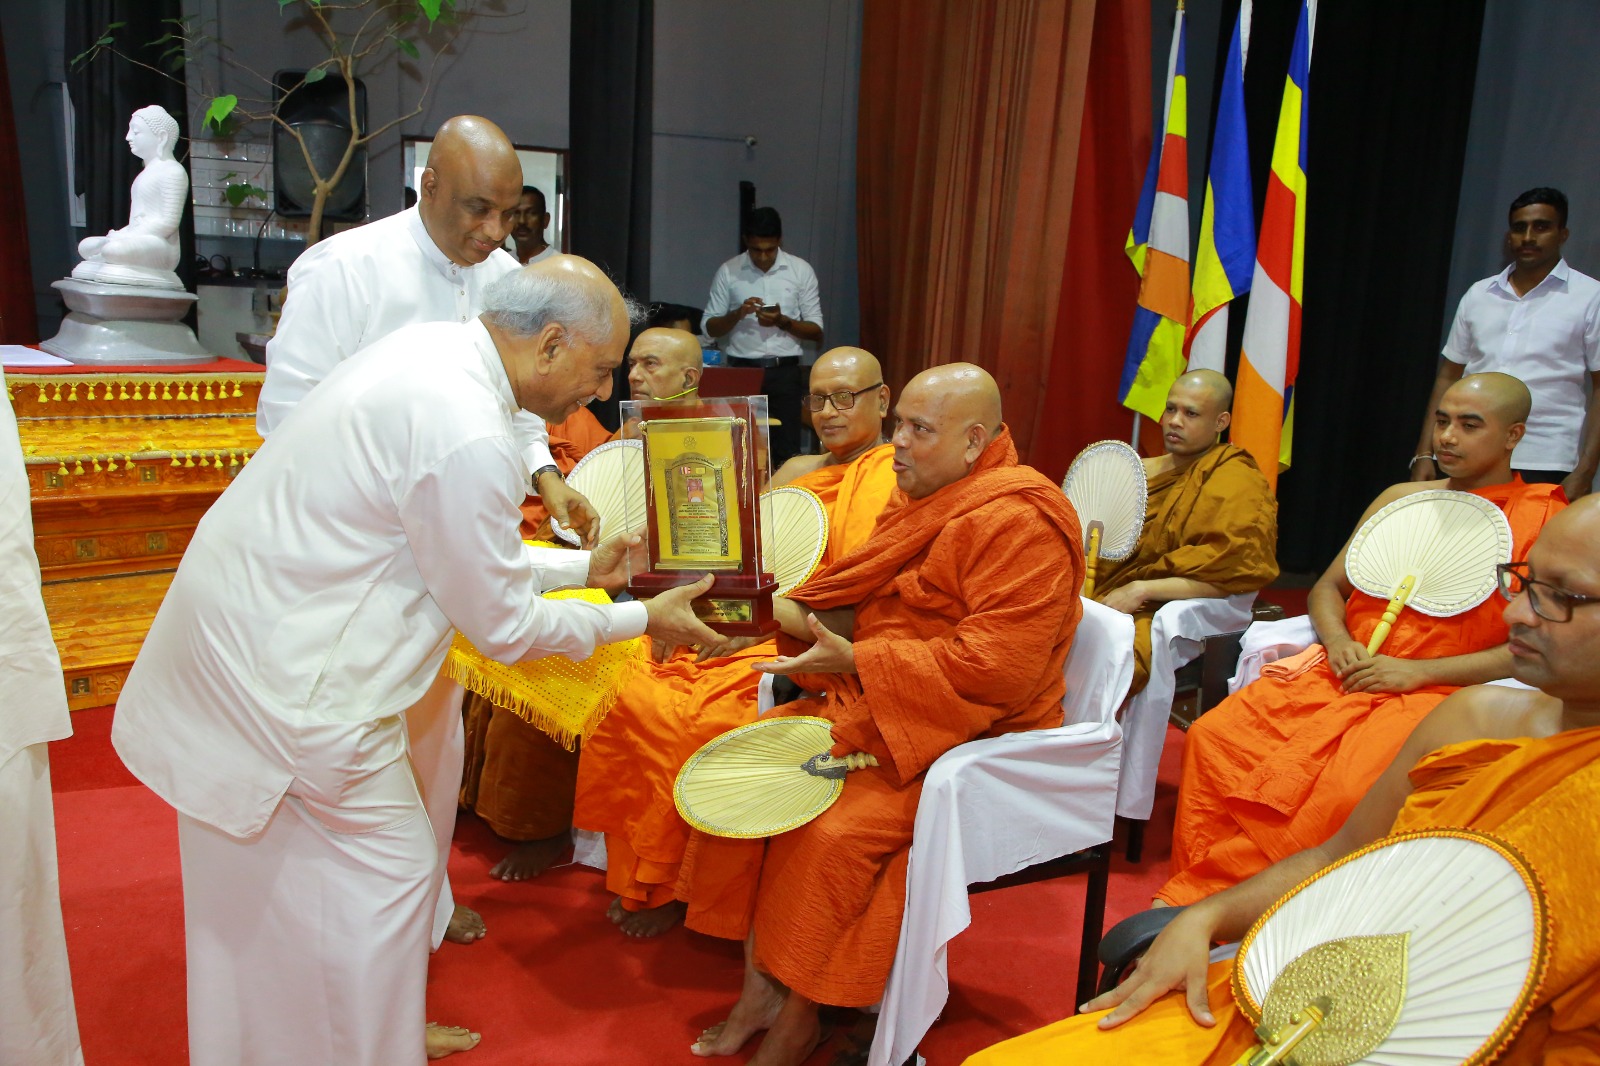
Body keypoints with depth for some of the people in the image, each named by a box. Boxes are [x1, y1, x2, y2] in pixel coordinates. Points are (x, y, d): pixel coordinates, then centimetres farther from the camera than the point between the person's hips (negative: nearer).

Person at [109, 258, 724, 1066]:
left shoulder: (432, 353, 3)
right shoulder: (469, 437, -27)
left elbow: (461, 550, 14)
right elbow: (501, 625, -15)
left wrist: (582, 566, 17)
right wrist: (640, 619, -4)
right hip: (281, 677, -10)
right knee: (383, 878, 5)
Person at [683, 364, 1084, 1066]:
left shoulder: (1019, 523, -18)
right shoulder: (926, 501, 13)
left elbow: (994, 666, -25)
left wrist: (853, 659, -23)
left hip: (970, 738, -9)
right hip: (877, 710, 9)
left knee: (830, 832, -26)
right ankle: (759, 988, 3)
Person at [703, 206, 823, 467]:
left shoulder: (801, 270, 2)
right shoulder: (728, 272, 3)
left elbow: (816, 330, 4)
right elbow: (710, 328, 5)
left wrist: (782, 321, -14)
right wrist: (738, 314, -14)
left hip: (784, 371, 0)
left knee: (785, 450, -1)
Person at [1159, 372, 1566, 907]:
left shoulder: (1545, 520, 3)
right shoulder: (1400, 499, 19)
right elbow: (1326, 588, 22)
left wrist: (1418, 671, -13)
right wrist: (1338, 641, -1)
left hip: (1434, 691, -5)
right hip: (1341, 673, 5)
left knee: (1347, 792, -35)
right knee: (1211, 737, -20)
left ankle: (1195, 901, -24)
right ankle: (1188, 903, -12)